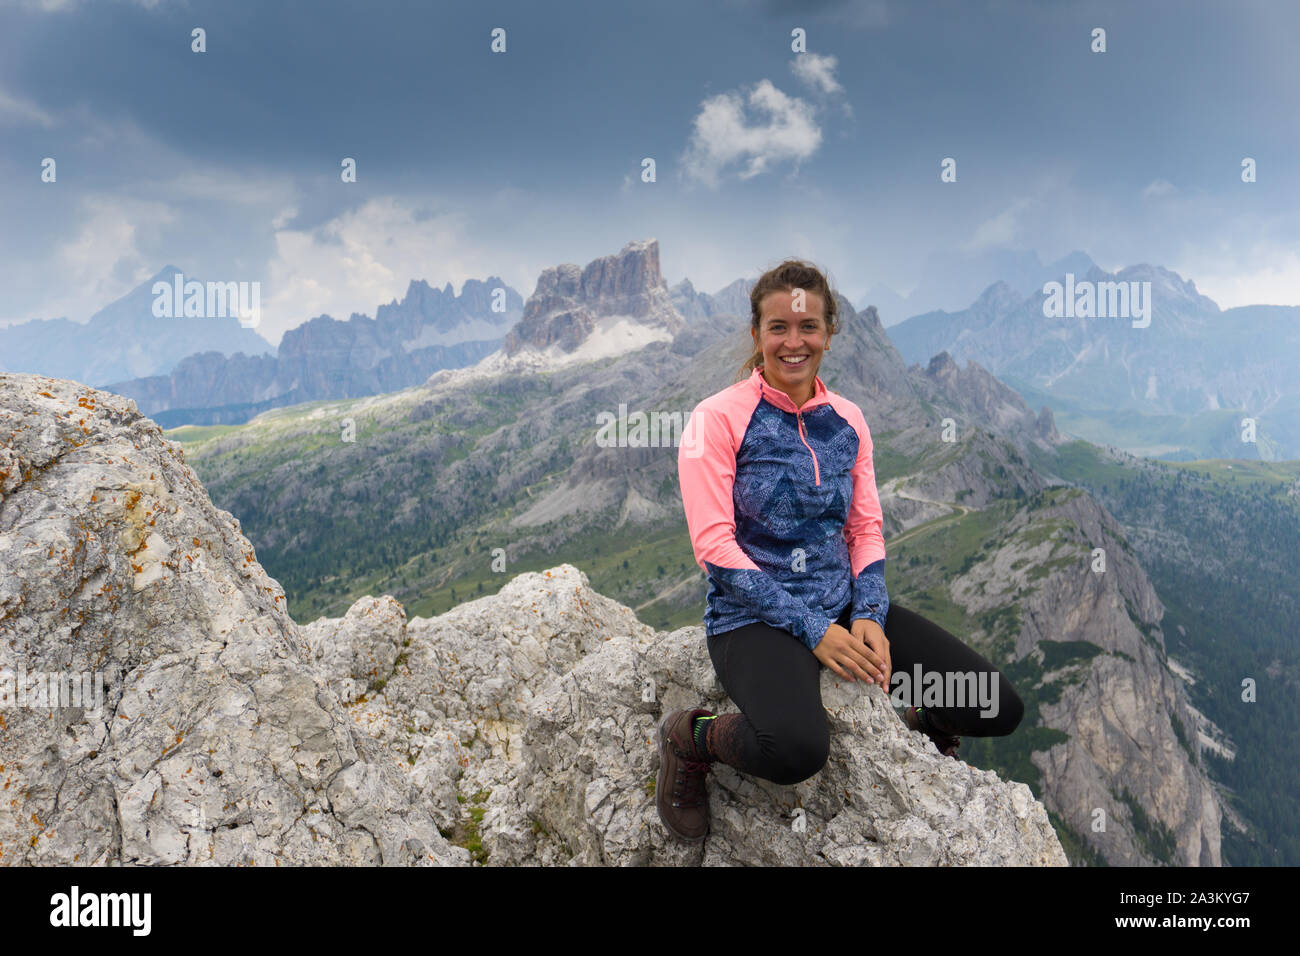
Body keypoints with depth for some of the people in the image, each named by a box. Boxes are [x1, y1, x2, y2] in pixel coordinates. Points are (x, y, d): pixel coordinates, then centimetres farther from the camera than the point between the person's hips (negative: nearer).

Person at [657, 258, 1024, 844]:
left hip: (844, 605, 6)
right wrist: (813, 629, -18)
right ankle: (690, 739, -5)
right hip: (754, 617, -5)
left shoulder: (847, 421, 9)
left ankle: (907, 720, 26)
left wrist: (869, 616, -9)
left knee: (1000, 707, -6)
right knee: (796, 751, -37)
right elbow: (714, 546, -13)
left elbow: (866, 530, 10)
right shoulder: (718, 418, -8)